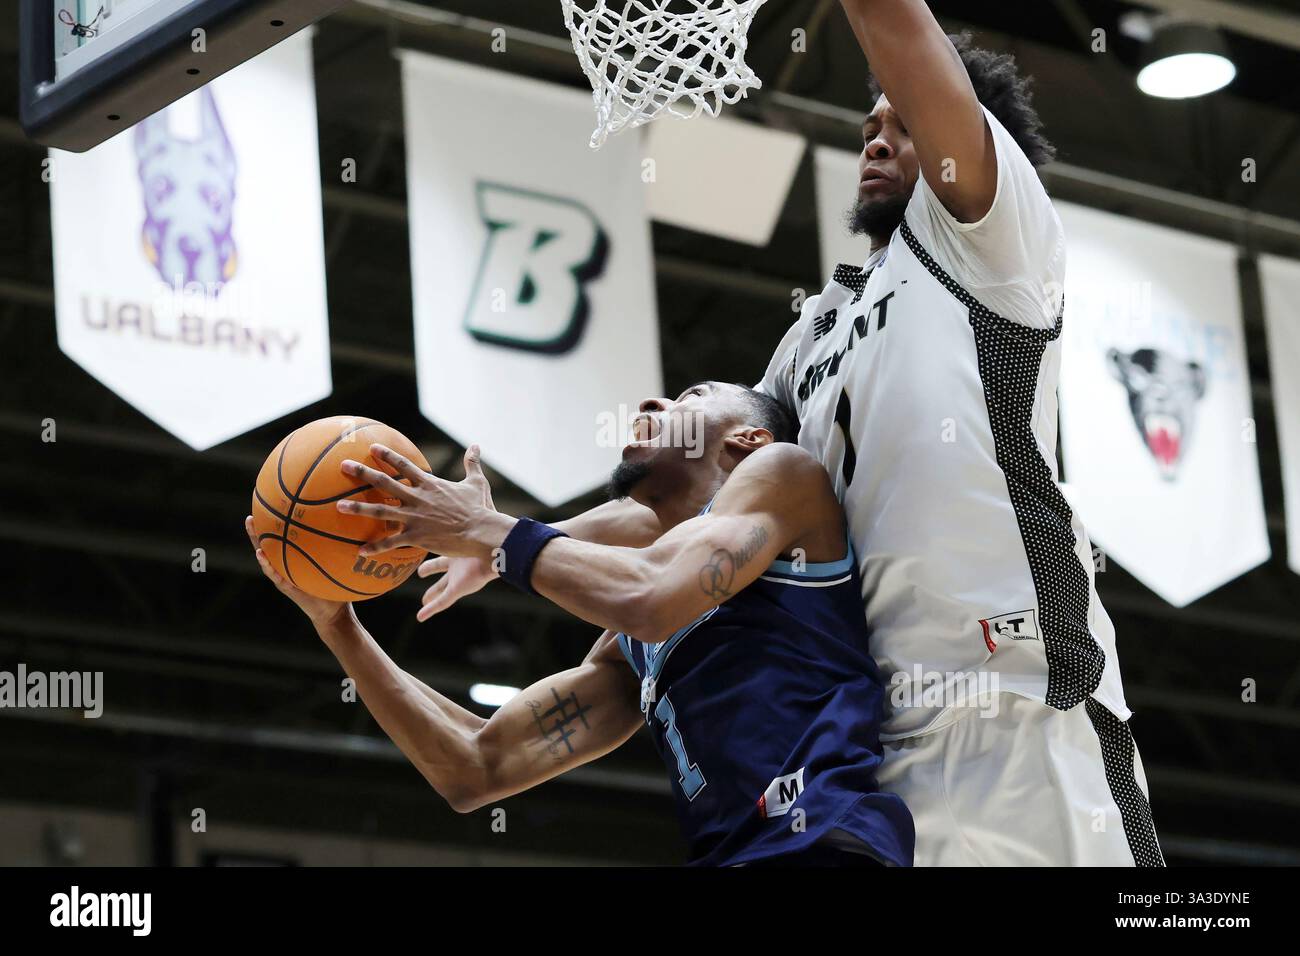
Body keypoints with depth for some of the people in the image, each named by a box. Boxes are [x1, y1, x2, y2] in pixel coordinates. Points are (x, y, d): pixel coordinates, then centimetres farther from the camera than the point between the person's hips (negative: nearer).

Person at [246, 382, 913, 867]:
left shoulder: (781, 471, 8)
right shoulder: (627, 656, 25)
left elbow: (654, 599, -11)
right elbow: (475, 771, 20)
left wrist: (488, 530, 2)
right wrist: (337, 625, 15)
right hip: (727, 853, 7)